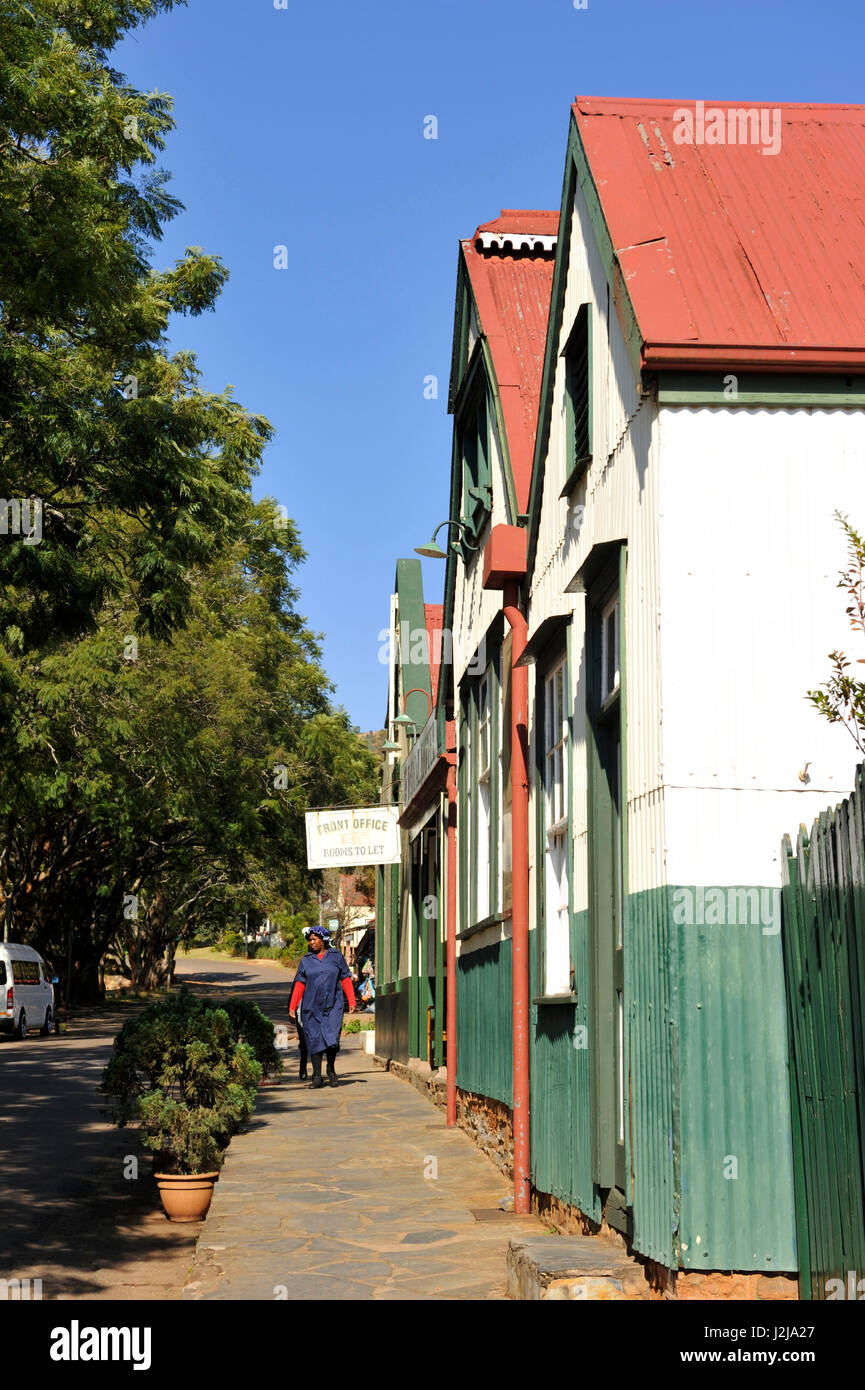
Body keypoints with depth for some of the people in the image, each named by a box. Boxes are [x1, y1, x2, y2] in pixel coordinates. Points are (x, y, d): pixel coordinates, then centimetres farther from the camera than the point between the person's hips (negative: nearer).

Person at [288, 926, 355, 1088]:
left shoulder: (337, 957, 7)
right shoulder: (306, 961, 10)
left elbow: (346, 979, 8)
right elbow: (299, 985, 8)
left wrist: (351, 1002, 0)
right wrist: (292, 1008, 2)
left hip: (333, 1006, -1)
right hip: (312, 1007, 2)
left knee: (332, 1037, -11)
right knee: (314, 1040, -1)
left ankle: (331, 1069, 12)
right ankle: (317, 1076, 8)